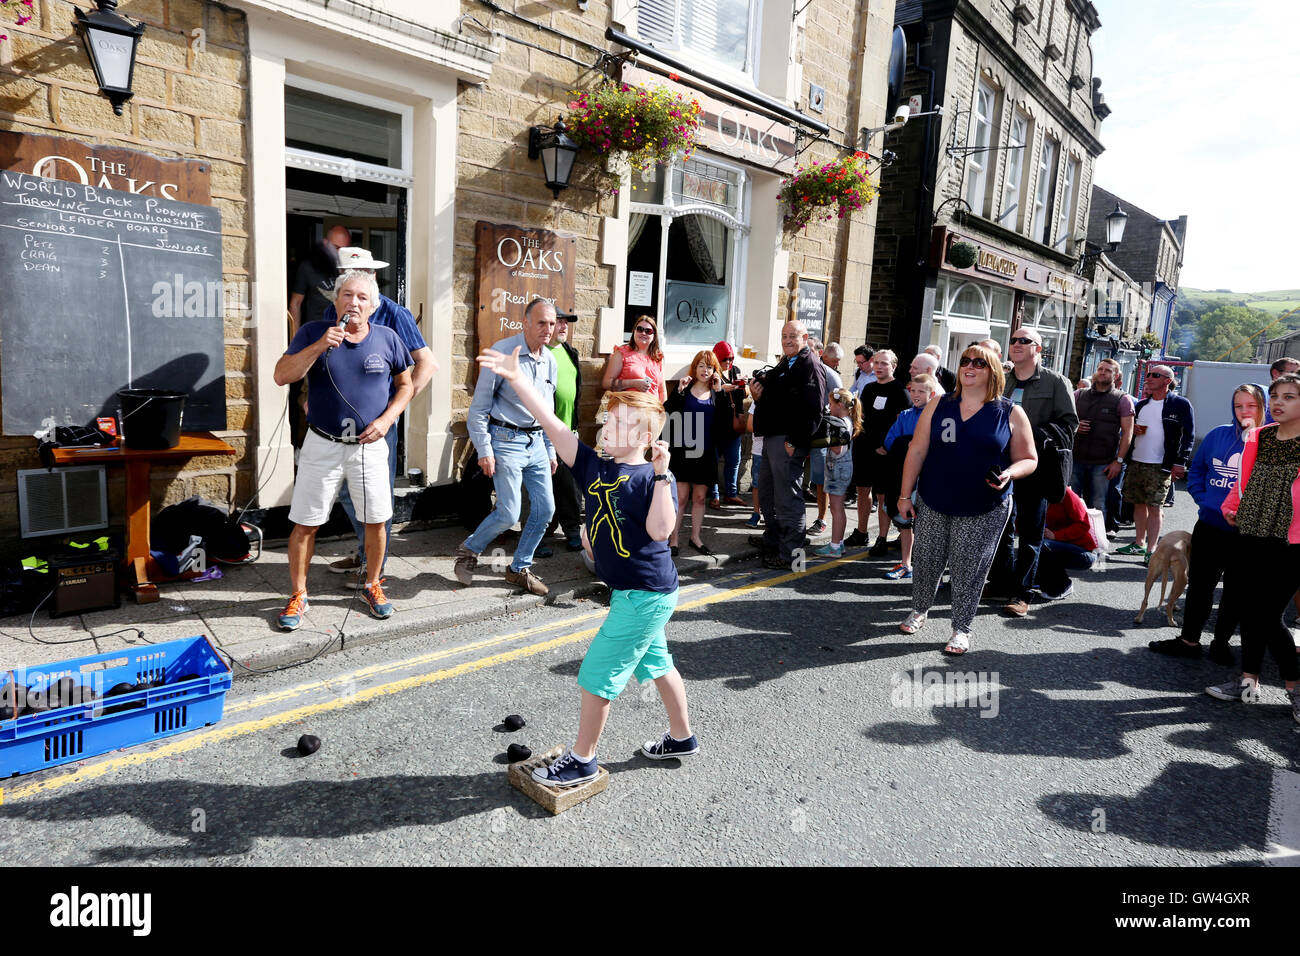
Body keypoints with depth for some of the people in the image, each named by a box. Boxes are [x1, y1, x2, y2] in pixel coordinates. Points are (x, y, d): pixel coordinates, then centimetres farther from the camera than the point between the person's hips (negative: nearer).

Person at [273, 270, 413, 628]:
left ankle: (372, 586, 29)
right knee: (305, 523, 4)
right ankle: (298, 595, 21)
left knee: (376, 520, 8)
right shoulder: (314, 333, -4)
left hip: (370, 446, 1)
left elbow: (406, 385, 10)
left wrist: (387, 418, -5)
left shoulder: (387, 339, 1)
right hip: (322, 446, -1)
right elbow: (281, 376, -13)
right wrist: (320, 346, -24)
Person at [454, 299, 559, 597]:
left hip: (536, 441, 7)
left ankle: (519, 568, 23)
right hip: (506, 440, -7)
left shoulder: (550, 360, 9)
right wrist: (484, 450, -15)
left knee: (545, 508, 5)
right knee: (509, 513, -8)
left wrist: (550, 450, 19)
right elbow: (479, 406, -10)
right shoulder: (502, 352, -12)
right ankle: (469, 550, 20)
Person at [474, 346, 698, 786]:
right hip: (635, 593, 8)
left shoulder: (655, 478, -17)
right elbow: (552, 425, -9)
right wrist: (517, 379, -17)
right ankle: (682, 737, 46)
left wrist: (661, 473, -35)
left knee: (597, 674, 1)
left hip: (646, 594, -8)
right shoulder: (594, 467, -1)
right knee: (656, 664, 24)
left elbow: (660, 530, -32)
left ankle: (582, 759, 20)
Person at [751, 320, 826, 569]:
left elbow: (813, 408, -21)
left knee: (786, 498, -5)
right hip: (772, 437, 10)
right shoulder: (784, 364, 19)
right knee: (766, 493, 20)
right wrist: (759, 394, 7)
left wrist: (795, 441, -23)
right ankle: (771, 541, 35)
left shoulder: (810, 365, -12)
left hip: (788, 442, -10)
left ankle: (790, 553, 4)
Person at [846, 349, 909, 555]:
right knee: (863, 490, 13)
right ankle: (861, 533, 25)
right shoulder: (868, 388, 15)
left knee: (883, 495, -1)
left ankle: (882, 539, 7)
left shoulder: (899, 390, -6)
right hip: (863, 447, 7)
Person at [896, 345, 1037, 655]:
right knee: (926, 561, 12)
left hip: (983, 512, -2)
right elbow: (916, 452, 4)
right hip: (933, 504, 2)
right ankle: (919, 611, 35)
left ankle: (962, 629, 19)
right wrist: (905, 495, 1)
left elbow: (1028, 460, 4)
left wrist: (1009, 473, -19)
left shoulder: (1011, 413, -1)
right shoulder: (939, 406, 4)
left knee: (968, 570, 3)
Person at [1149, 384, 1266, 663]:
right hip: (1210, 527, 2)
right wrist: (1204, 500, 0)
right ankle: (1189, 640, 22)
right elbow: (1196, 470, 12)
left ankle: (1221, 643, 26)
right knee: (1199, 584, 10)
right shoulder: (1218, 435, 1)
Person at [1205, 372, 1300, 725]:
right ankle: (1248, 681, 20)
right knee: (1248, 607, 9)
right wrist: (1231, 508, 11)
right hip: (1251, 536, 5)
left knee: (1266, 614, -4)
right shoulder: (1258, 438, 9)